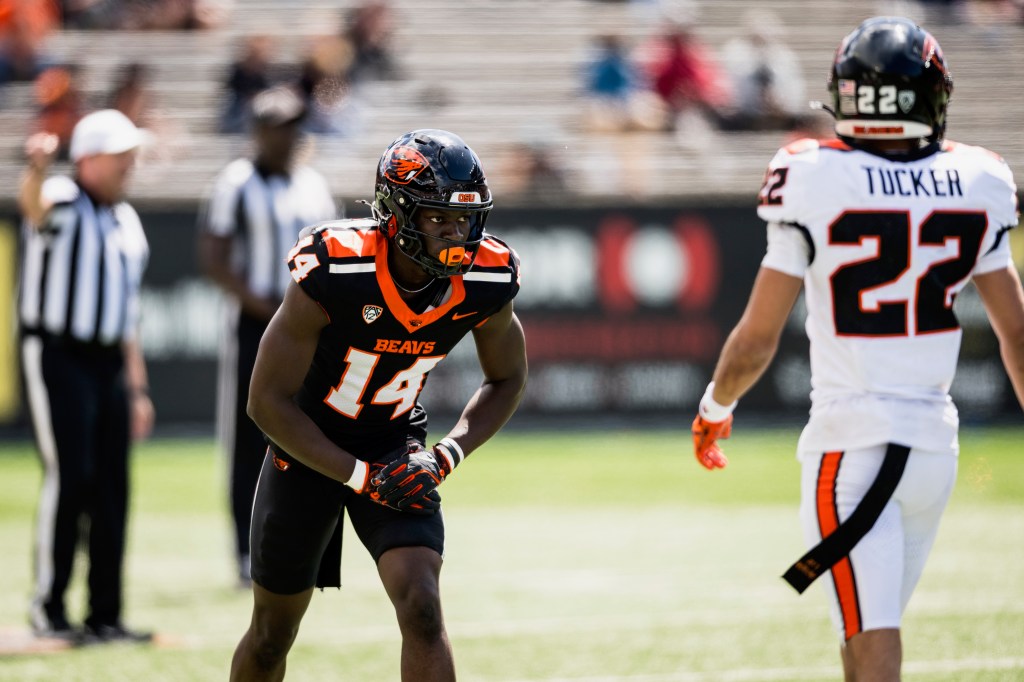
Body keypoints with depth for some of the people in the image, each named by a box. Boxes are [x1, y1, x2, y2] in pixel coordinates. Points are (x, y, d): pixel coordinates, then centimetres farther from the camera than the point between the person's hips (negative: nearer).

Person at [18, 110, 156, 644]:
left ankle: (105, 614, 12)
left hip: (108, 361, 7)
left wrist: (138, 388, 18)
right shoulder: (60, 204, -6)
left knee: (112, 486, 6)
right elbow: (32, 203, -33)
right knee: (69, 474, -13)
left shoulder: (127, 223, 16)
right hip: (56, 355, -7)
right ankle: (48, 607, -5)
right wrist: (37, 168, -56)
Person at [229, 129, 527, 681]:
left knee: (421, 609, -20)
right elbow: (268, 401, -23)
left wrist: (446, 456, -14)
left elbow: (506, 380, 3)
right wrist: (359, 477, -24)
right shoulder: (334, 275, -30)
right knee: (271, 637, 11)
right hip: (309, 445, -2)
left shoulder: (485, 283, -18)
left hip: (396, 445, 2)